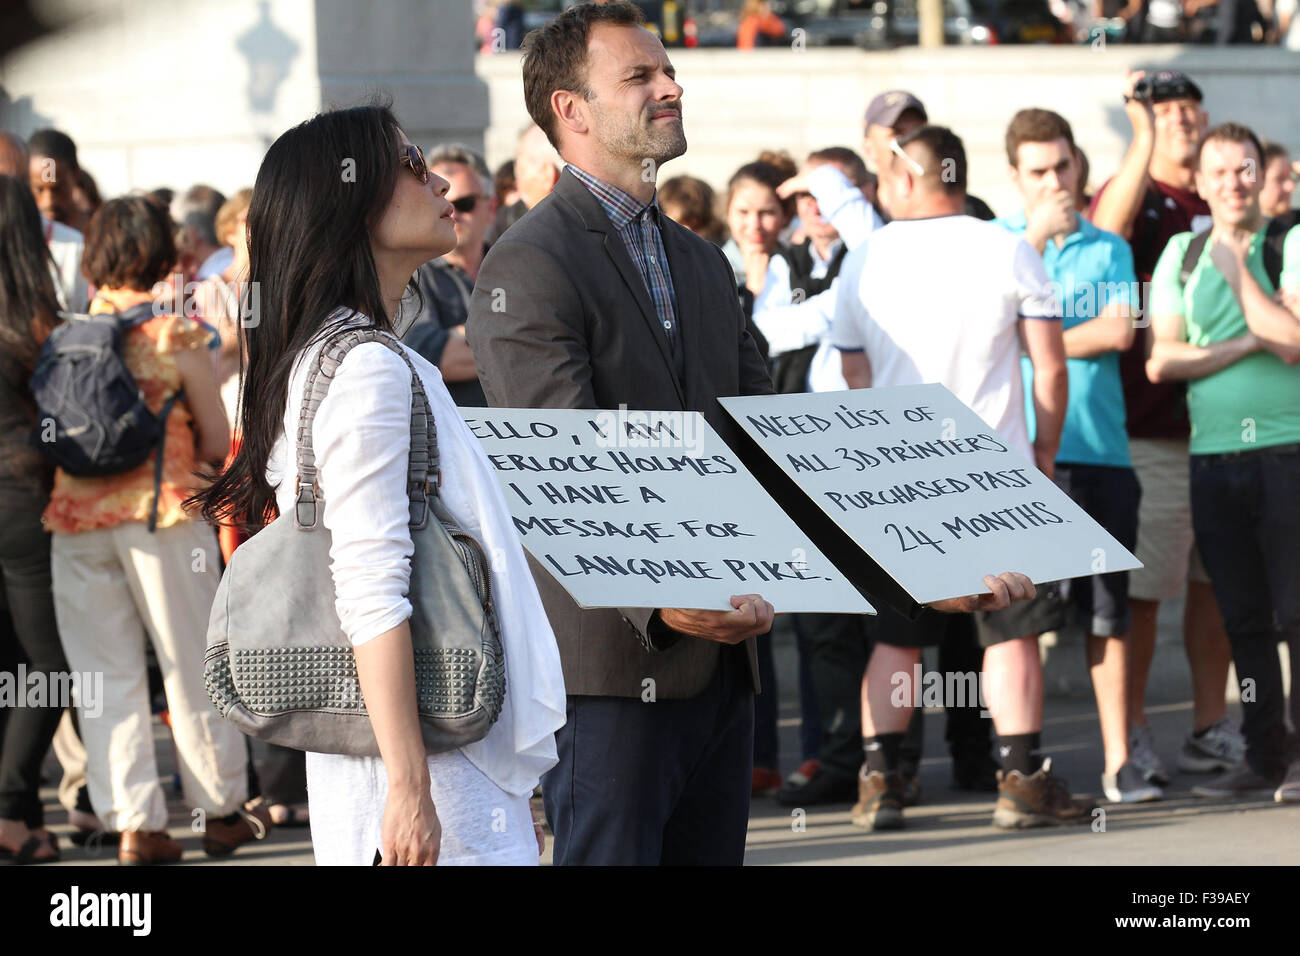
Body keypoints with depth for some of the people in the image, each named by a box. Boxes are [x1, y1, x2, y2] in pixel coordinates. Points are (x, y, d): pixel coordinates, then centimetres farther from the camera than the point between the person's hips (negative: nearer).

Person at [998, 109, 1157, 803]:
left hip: (1101, 448, 2)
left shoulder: (1108, 249, 13)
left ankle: (1119, 760, 5)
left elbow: (1118, 332, -2)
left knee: (1108, 609, 2)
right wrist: (1036, 236, -10)